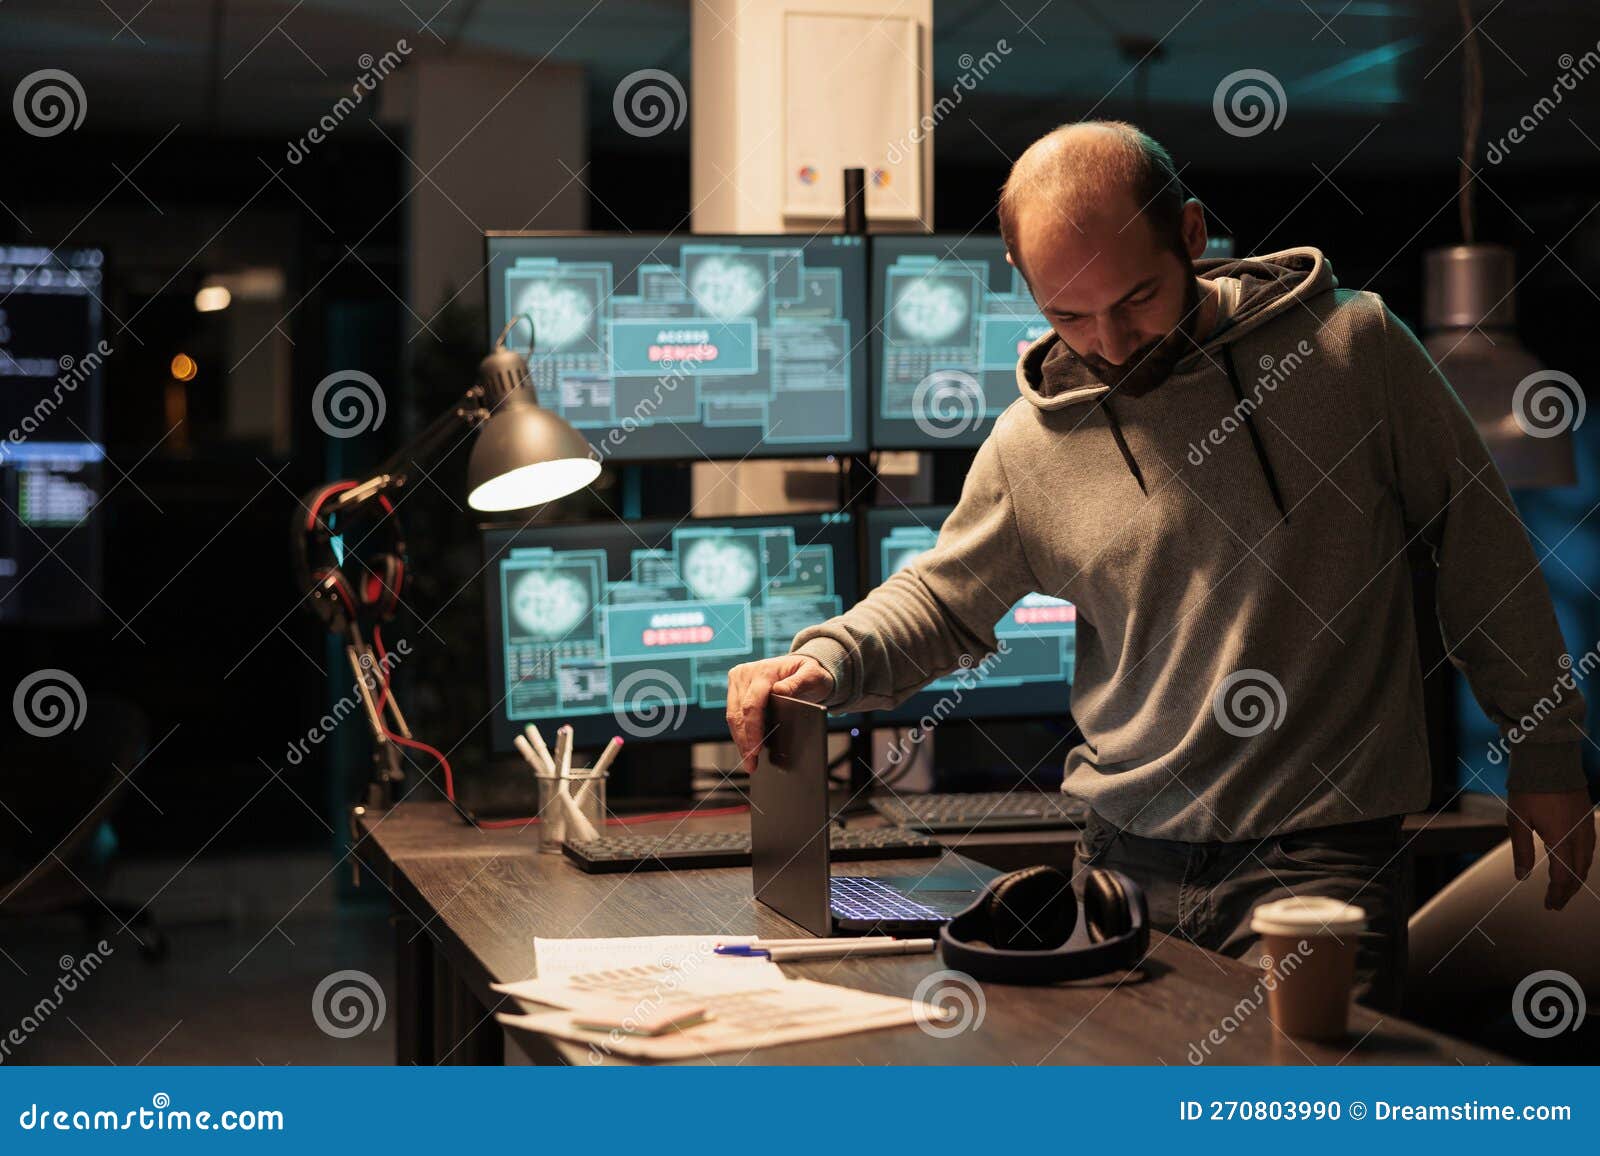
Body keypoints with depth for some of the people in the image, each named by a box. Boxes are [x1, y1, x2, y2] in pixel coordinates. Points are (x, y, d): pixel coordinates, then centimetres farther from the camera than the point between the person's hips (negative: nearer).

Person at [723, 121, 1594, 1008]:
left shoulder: (1354, 346, -4)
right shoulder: (1030, 442, 2)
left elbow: (1480, 539, 5)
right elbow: (941, 599, 16)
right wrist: (823, 660, -4)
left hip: (1321, 860, -3)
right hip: (1124, 857, 3)